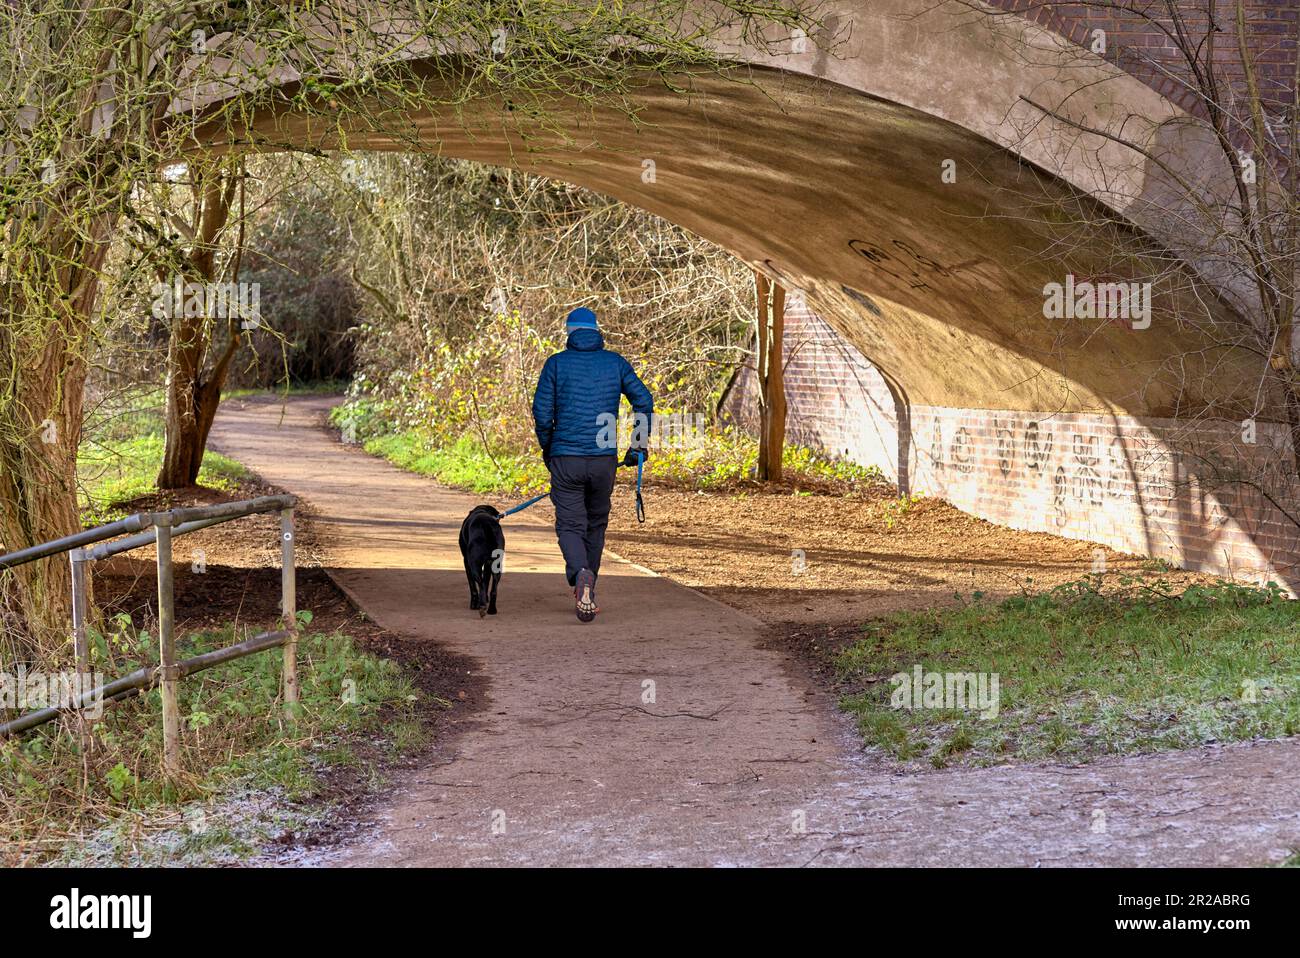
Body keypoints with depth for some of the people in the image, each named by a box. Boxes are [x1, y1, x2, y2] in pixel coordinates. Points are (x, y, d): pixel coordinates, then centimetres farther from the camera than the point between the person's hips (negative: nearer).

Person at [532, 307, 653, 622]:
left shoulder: (556, 363, 1)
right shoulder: (615, 362, 7)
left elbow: (542, 412, -4)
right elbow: (643, 400, 0)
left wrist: (547, 449, 12)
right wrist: (640, 443, 10)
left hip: (566, 458, -2)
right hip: (604, 459, 2)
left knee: (570, 526, 0)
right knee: (596, 525, 18)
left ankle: (581, 575, -30)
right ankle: (588, 593, 23)